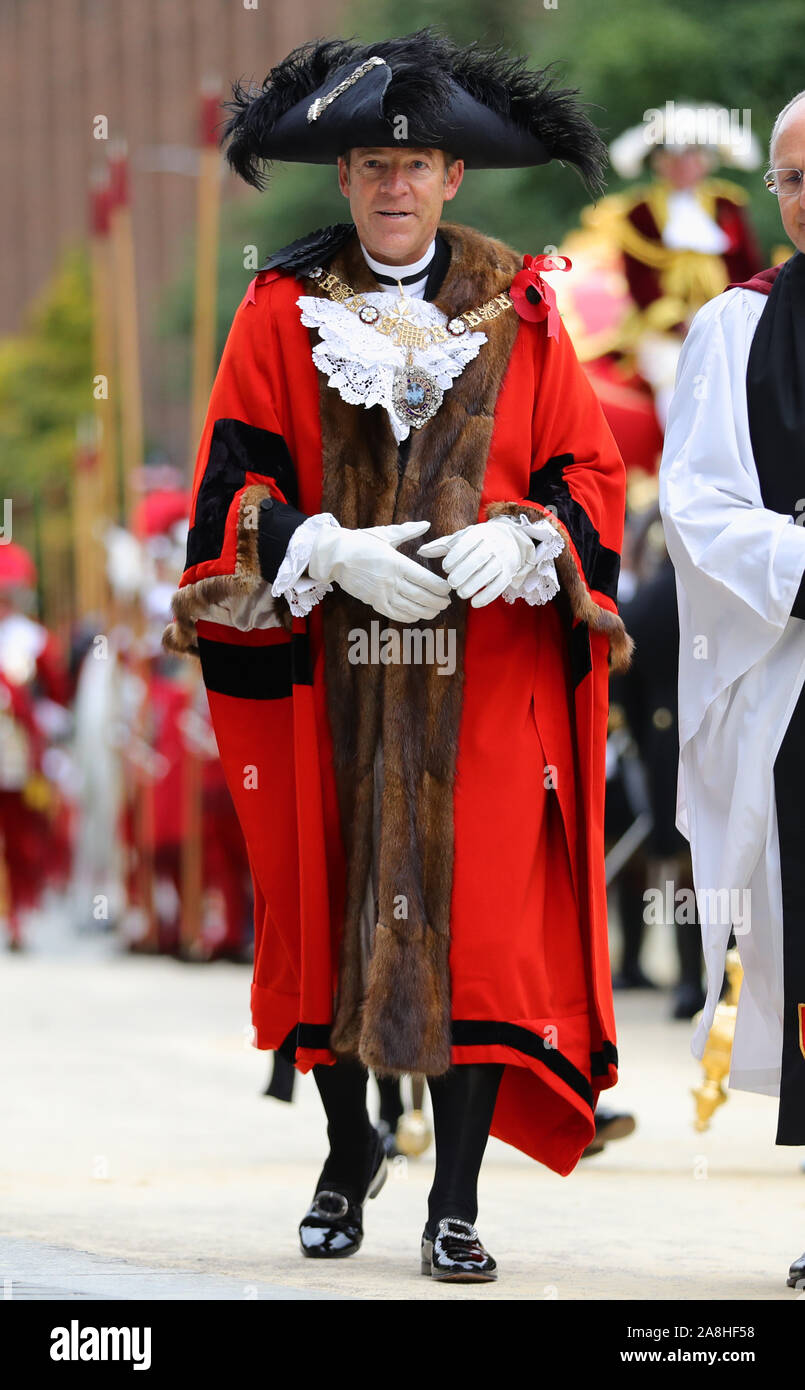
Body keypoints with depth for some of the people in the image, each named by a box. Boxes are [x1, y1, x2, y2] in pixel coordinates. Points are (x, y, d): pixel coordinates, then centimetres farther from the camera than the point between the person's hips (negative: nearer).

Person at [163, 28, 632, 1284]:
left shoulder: (520, 313, 6)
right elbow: (233, 485, 1)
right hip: (325, 672, 1)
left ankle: (456, 1204, -3)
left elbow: (591, 475, 6)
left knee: (479, 920, -7)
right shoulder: (283, 313, 4)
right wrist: (333, 553, -16)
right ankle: (349, 1152, 28)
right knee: (328, 910, 7)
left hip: (487, 674, -1)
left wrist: (520, 542, -14)